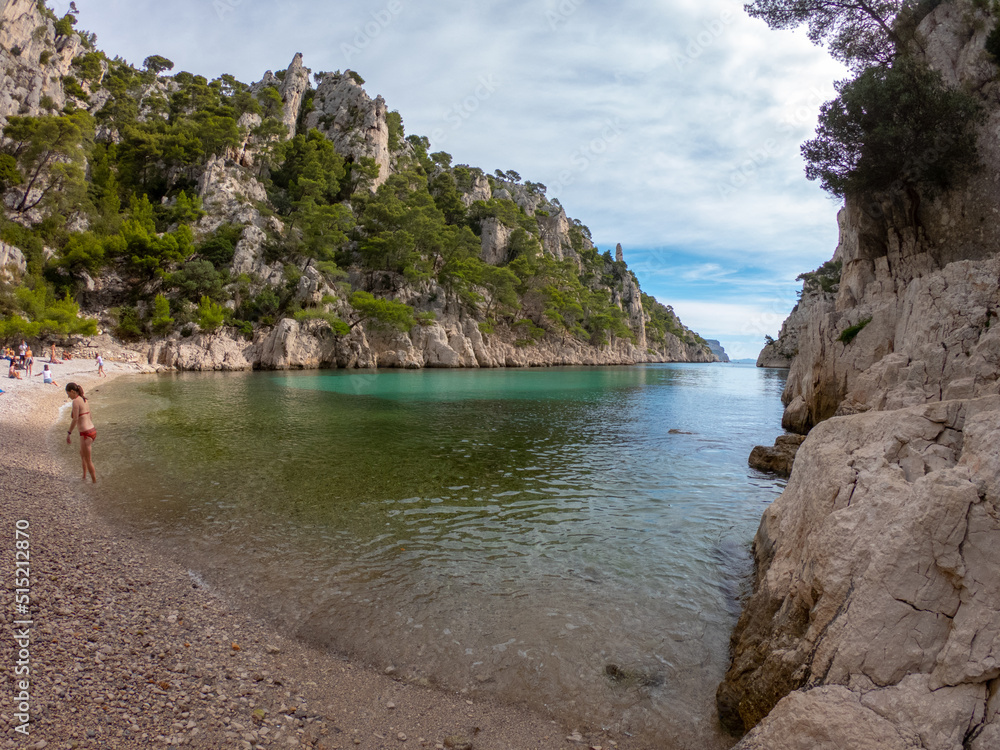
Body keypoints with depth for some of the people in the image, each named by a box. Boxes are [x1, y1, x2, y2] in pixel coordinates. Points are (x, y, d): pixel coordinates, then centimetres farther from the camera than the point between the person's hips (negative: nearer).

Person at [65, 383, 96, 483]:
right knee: (82, 453, 30)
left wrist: (69, 433, -10)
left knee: (88, 460, 4)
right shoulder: (84, 400, 12)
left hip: (86, 434, -9)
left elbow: (75, 419, -17)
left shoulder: (76, 401, -13)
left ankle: (95, 482, 11)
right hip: (93, 431, 9)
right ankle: (84, 477, 39)